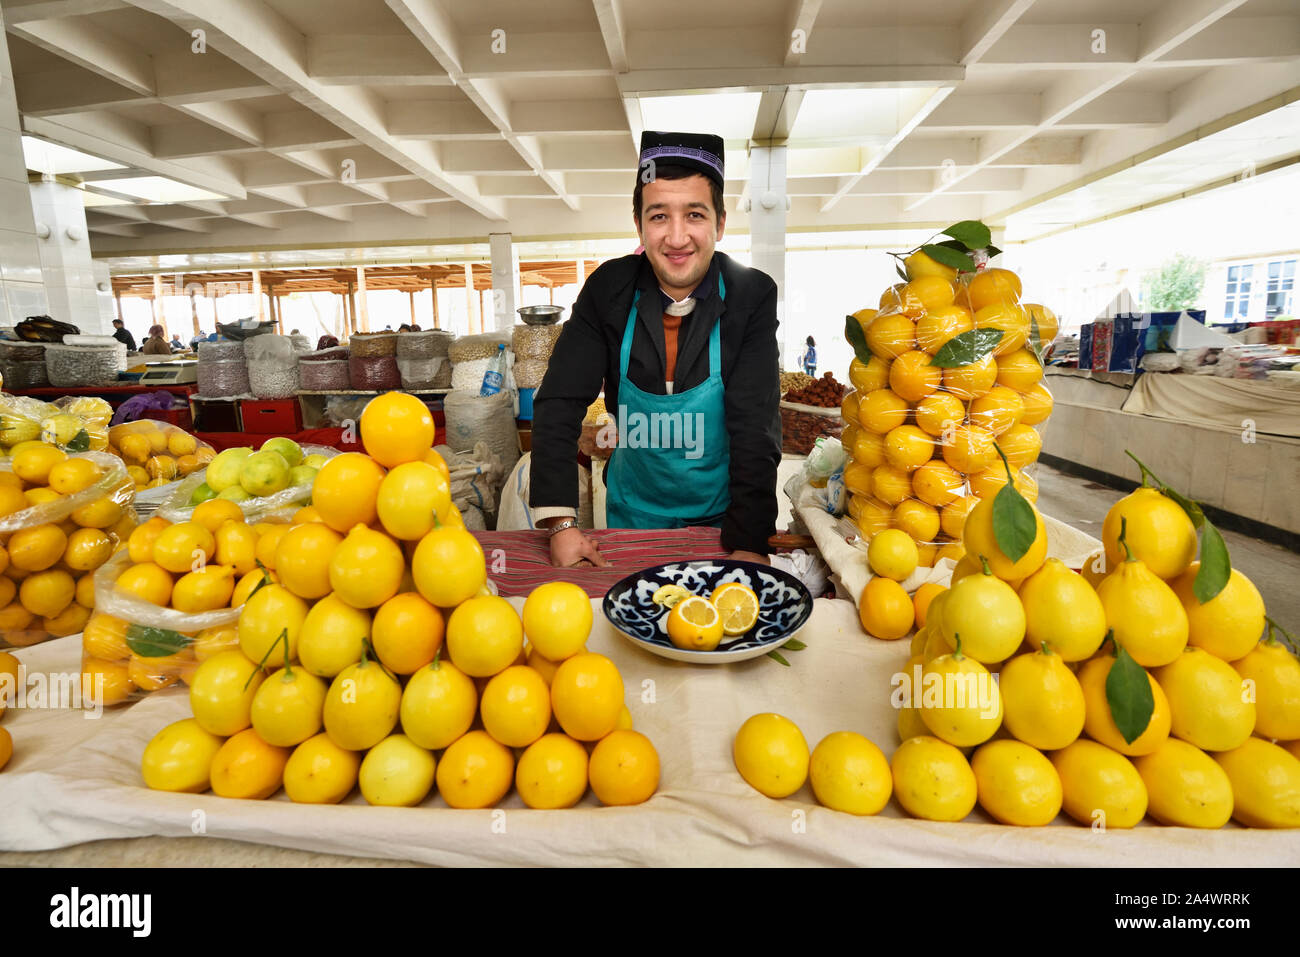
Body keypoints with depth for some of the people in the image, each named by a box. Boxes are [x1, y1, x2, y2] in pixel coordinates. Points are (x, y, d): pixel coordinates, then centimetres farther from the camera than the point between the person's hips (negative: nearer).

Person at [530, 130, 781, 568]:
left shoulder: (752, 296, -16)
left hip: (723, 512, -1)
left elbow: (757, 426, -21)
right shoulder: (608, 289, -12)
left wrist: (750, 543, -29)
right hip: (633, 512, 2)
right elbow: (559, 402, -16)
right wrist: (559, 523, -25)